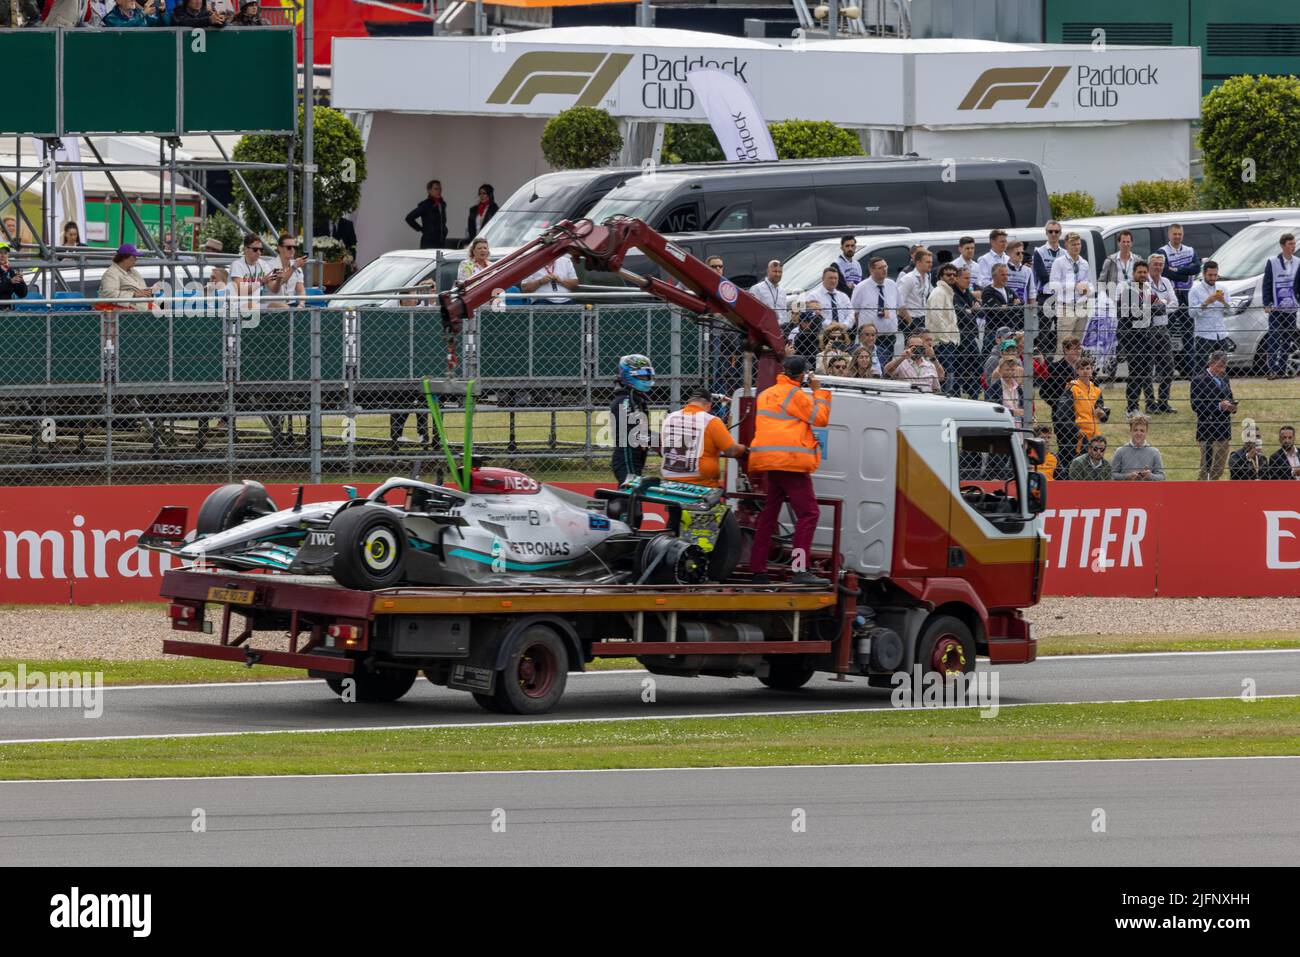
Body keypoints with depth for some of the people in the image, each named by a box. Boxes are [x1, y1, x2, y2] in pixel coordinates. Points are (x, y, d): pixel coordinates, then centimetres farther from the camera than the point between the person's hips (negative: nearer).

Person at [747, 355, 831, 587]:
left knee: (768, 515, 13)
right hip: (790, 462, -9)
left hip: (771, 463, 9)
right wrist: (818, 392, 4)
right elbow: (820, 418, -6)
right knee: (808, 513, -11)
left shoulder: (766, 394, 18)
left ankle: (758, 570, 12)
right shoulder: (795, 394, -8)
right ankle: (799, 570, -23)